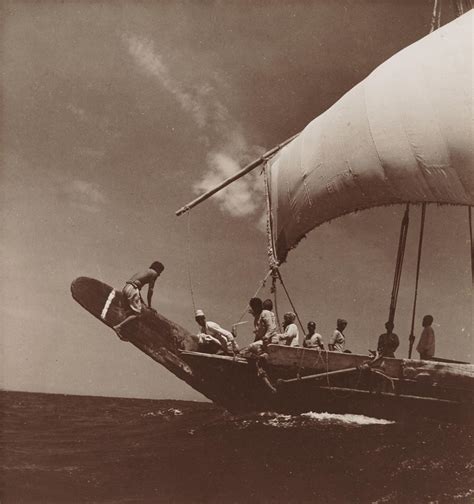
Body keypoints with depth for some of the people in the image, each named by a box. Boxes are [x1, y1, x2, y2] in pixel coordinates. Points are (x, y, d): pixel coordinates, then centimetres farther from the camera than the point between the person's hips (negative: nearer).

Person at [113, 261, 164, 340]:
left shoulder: (144, 272, 30)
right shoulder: (154, 273, 6)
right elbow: (150, 290, 0)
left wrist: (143, 303, 29)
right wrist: (149, 305, 6)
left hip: (126, 287, 9)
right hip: (132, 289, -9)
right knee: (137, 313, -10)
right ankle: (119, 327, -22)